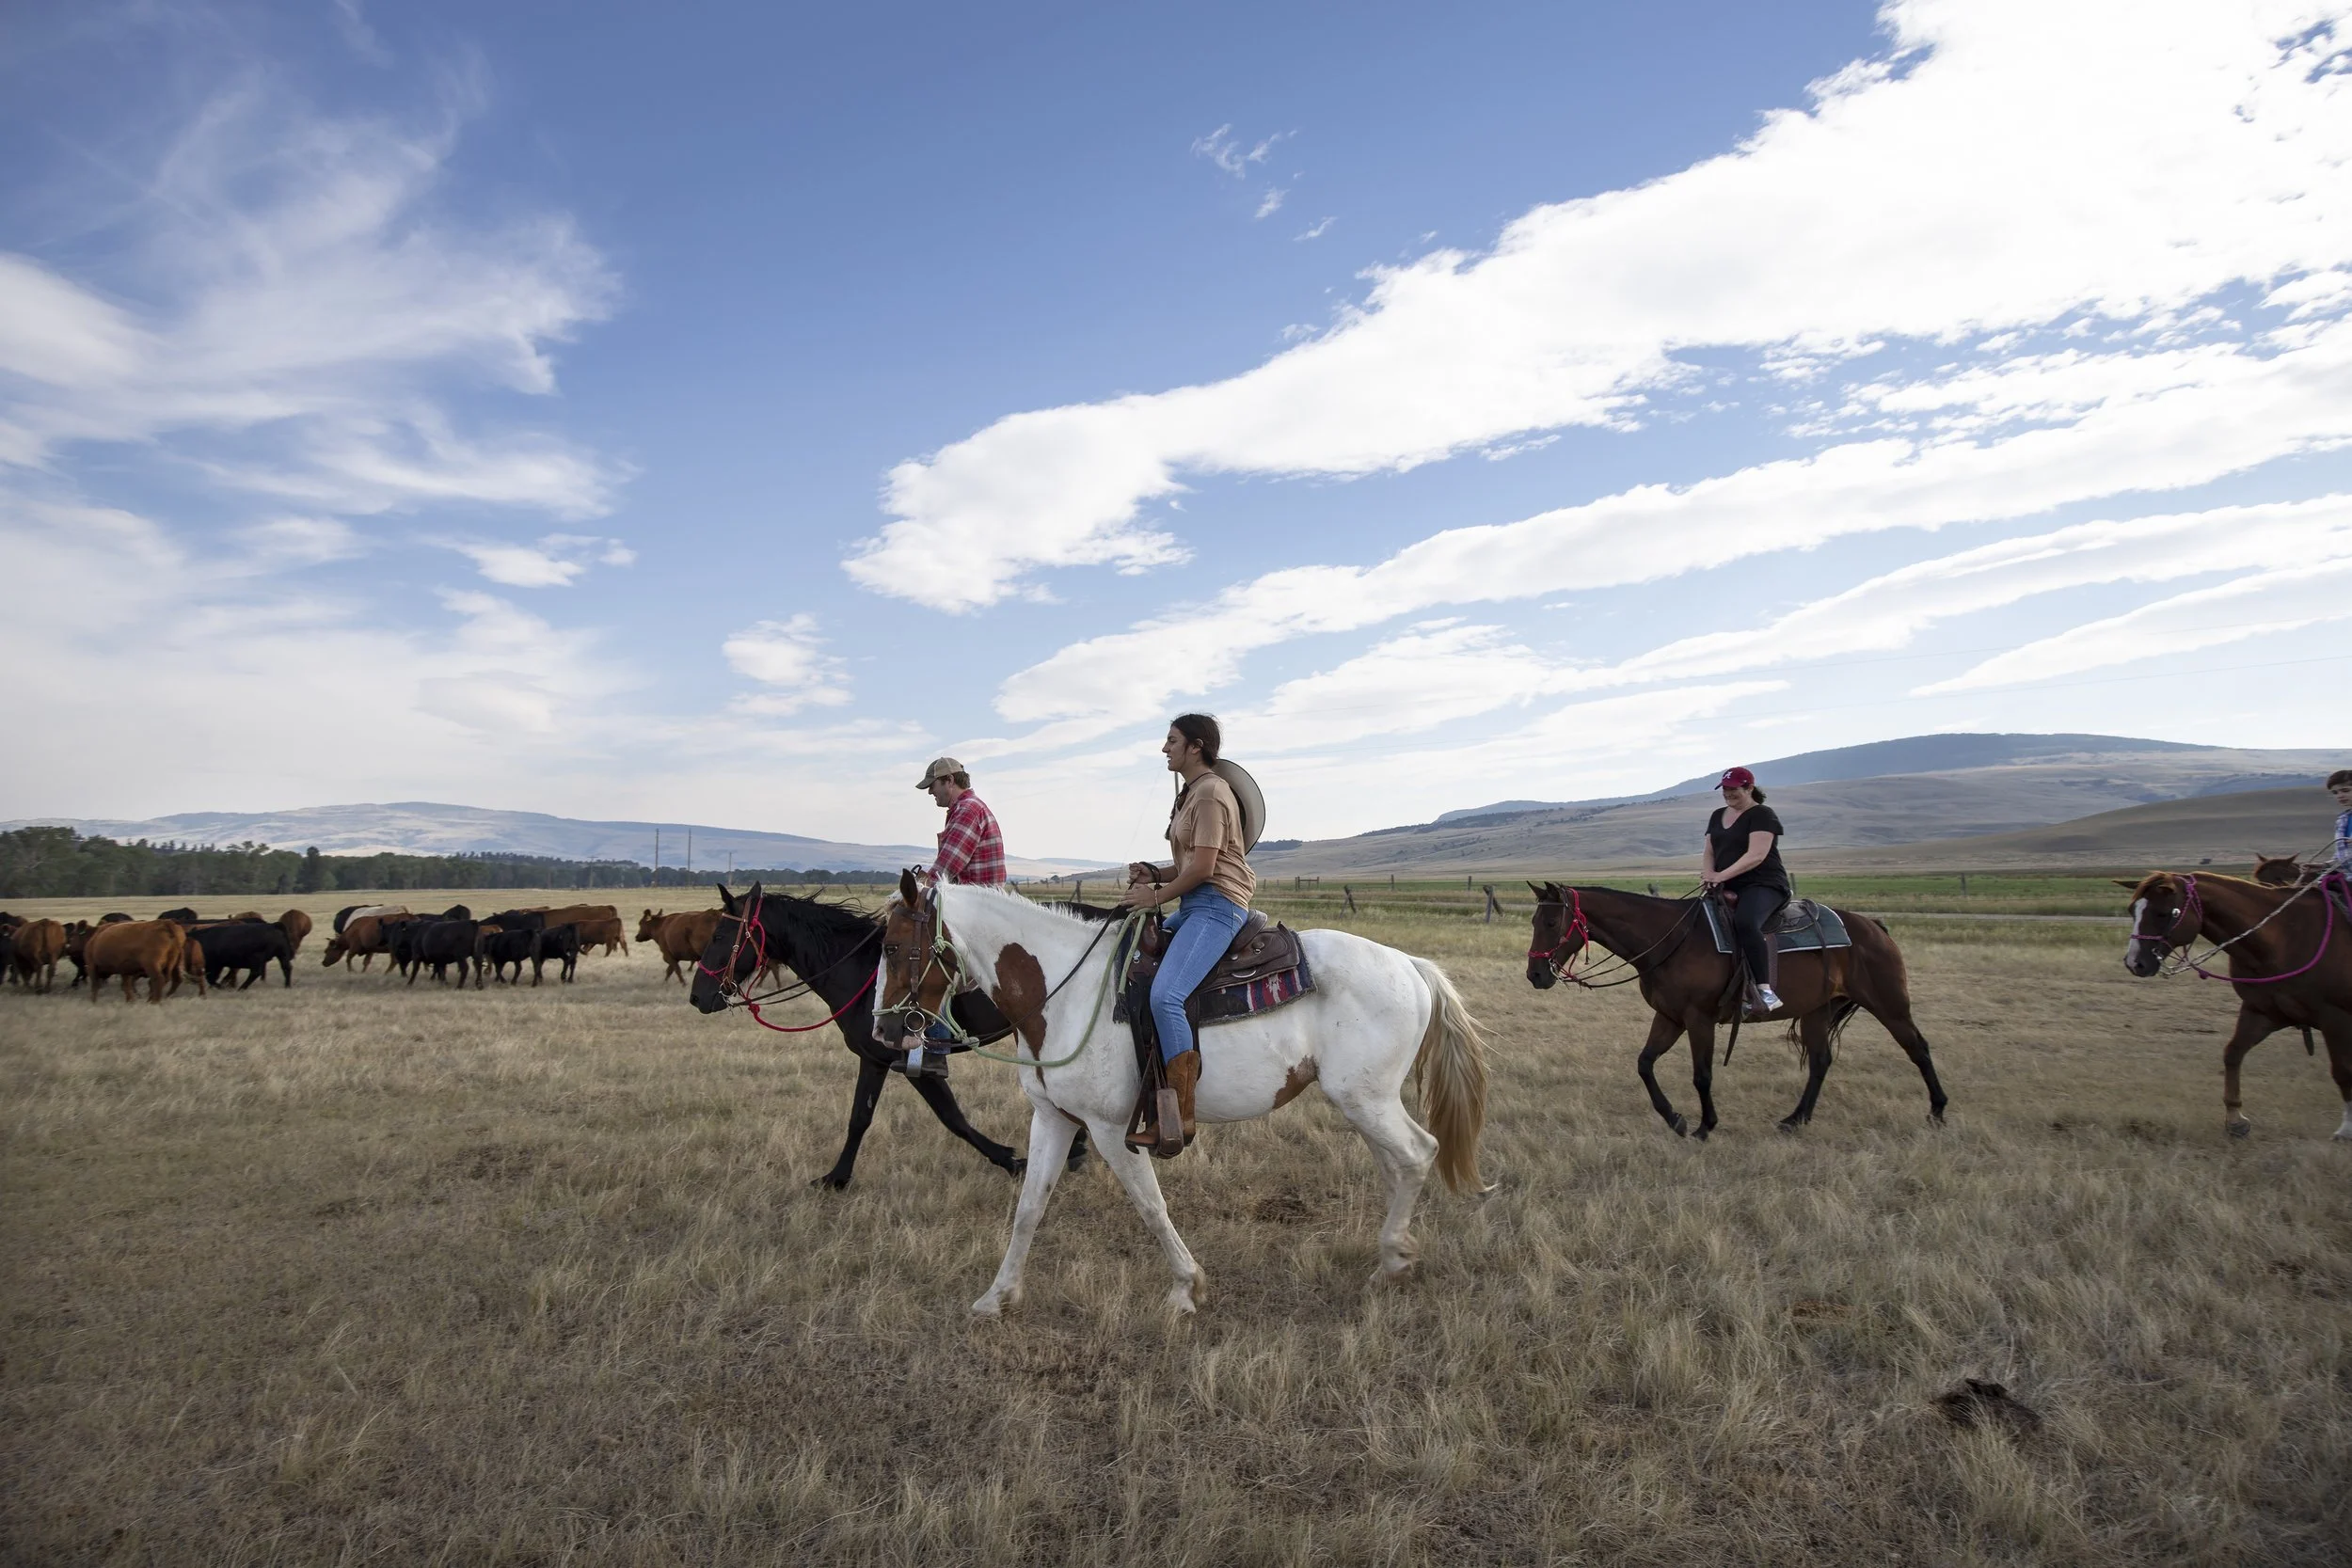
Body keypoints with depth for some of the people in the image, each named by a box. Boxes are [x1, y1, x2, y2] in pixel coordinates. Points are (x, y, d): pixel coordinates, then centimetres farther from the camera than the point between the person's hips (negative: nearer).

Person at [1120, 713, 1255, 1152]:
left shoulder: (1211, 792, -10)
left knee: (1165, 995, -27)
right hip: (1193, 906, 11)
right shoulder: (1192, 793, 21)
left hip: (1218, 906, -11)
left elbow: (1202, 867, -18)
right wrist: (1153, 874, 6)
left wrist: (1157, 896, -8)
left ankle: (1180, 1116, -25)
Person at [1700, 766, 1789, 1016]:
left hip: (1764, 886, -8)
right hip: (1729, 889, 8)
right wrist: (1709, 874, -7)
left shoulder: (1763, 815, -6)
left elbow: (1756, 855, -18)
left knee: (1744, 922, -37)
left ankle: (1766, 992, -38)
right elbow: (1709, 852, 16)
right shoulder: (1718, 816, 18)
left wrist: (1722, 876, -26)